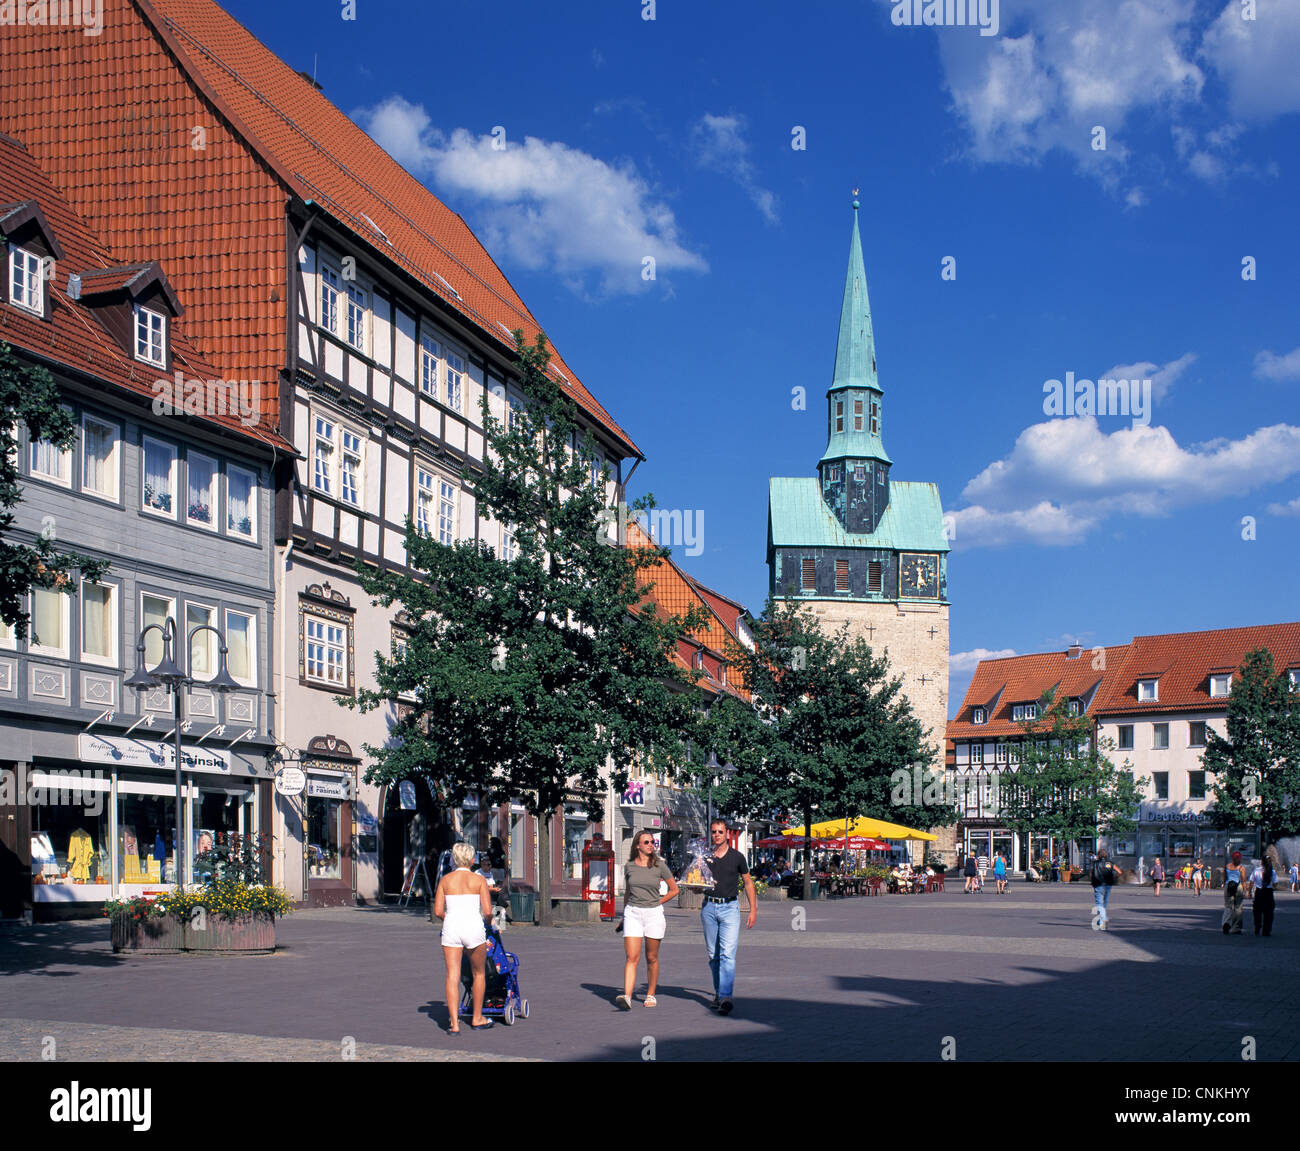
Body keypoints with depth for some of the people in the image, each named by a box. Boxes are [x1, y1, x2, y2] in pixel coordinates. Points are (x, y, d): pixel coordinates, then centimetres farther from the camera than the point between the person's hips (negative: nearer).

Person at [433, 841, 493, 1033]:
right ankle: (477, 1019, 26)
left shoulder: (445, 880, 6)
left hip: (451, 929, 1)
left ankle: (454, 1024, -7)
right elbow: (488, 911, -5)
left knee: (452, 977, 1)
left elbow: (438, 911, 3)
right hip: (473, 928, -1)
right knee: (479, 974, 18)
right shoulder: (479, 880, 1)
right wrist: (487, 919, 18)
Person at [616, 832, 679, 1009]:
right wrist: (624, 913, 24)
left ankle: (651, 995, 23)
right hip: (632, 914, 1)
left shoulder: (659, 866, -1)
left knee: (652, 958, 8)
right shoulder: (629, 866, 5)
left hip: (654, 914, -1)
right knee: (632, 958, -10)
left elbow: (674, 890, 9)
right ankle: (627, 997, -20)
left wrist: (656, 903, 6)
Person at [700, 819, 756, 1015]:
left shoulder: (736, 857, 3)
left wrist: (753, 909, 5)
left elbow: (748, 882, 10)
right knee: (713, 954, 8)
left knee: (727, 954, -14)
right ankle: (718, 993, 20)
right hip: (709, 907, 3)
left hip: (729, 907, -3)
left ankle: (726, 997, -22)